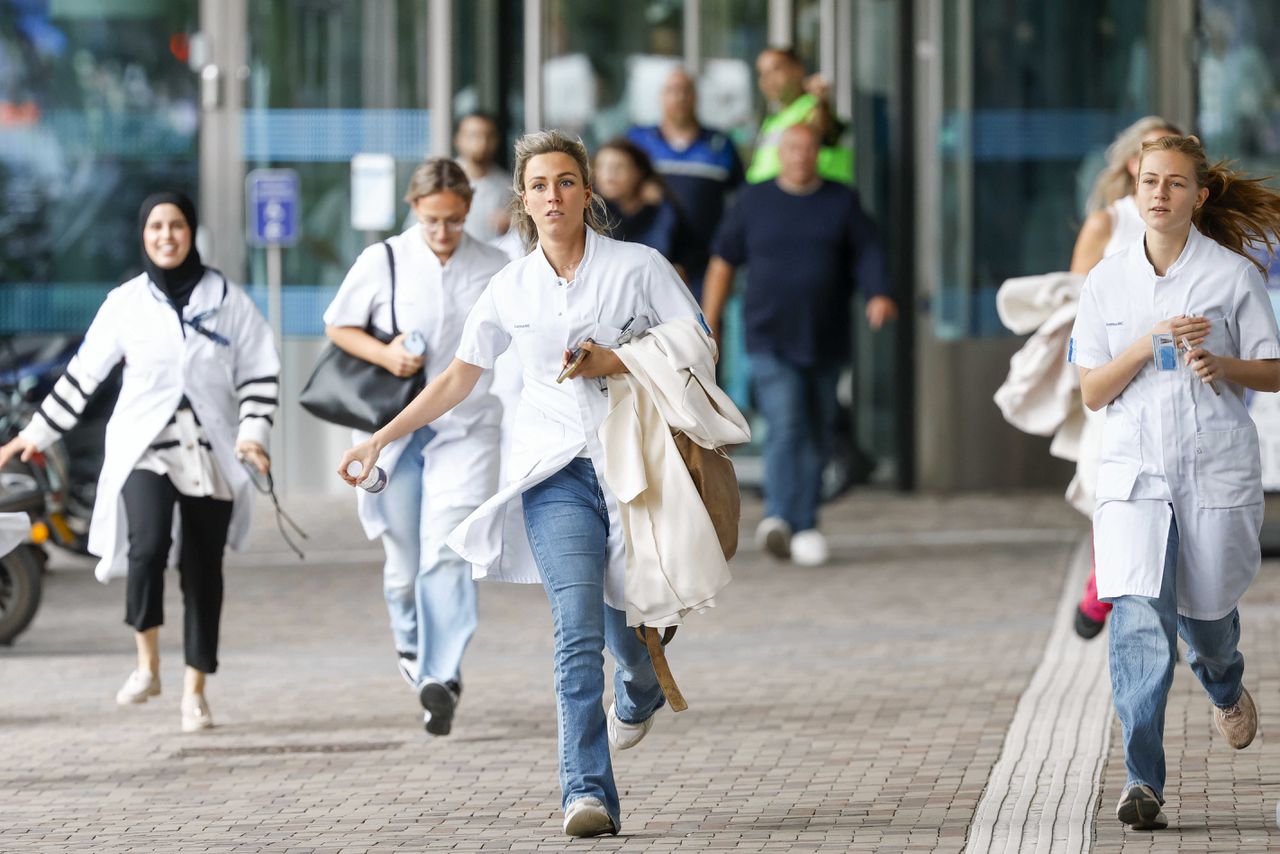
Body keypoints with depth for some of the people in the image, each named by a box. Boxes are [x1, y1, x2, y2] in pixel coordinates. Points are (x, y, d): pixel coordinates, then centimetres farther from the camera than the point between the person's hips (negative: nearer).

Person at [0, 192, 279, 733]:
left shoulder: (226, 300, 4)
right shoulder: (126, 303, 5)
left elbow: (260, 373, 7)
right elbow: (82, 374, 11)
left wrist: (252, 434, -7)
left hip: (211, 455, 1)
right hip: (145, 449, -1)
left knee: (203, 570, 2)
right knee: (148, 545, -25)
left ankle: (195, 690, 13)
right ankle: (147, 663, -9)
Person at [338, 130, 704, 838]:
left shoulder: (638, 266, 1)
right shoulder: (512, 288, 8)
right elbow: (460, 378, 18)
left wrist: (617, 363, -13)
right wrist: (382, 438, 16)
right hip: (556, 473, 1)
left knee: (632, 626, 9)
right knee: (577, 625, -16)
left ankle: (638, 696, 48)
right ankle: (588, 793, -21)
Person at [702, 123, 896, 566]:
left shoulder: (842, 202, 7)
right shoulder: (753, 202, 5)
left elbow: (868, 256, 2)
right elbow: (723, 262, 10)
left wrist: (879, 296, -19)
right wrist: (708, 325, 6)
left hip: (826, 343, 2)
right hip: (771, 342, -2)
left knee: (816, 436, 7)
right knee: (784, 426, -19)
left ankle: (805, 527, 18)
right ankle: (779, 520, -30)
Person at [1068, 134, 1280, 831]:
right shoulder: (1106, 281, 6)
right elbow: (1091, 391, 3)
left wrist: (1222, 365, -16)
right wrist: (1150, 344, -12)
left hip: (1217, 468, -1)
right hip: (1133, 470, 1)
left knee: (1204, 610, 9)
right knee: (1137, 616, -15)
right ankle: (1143, 781, -17)